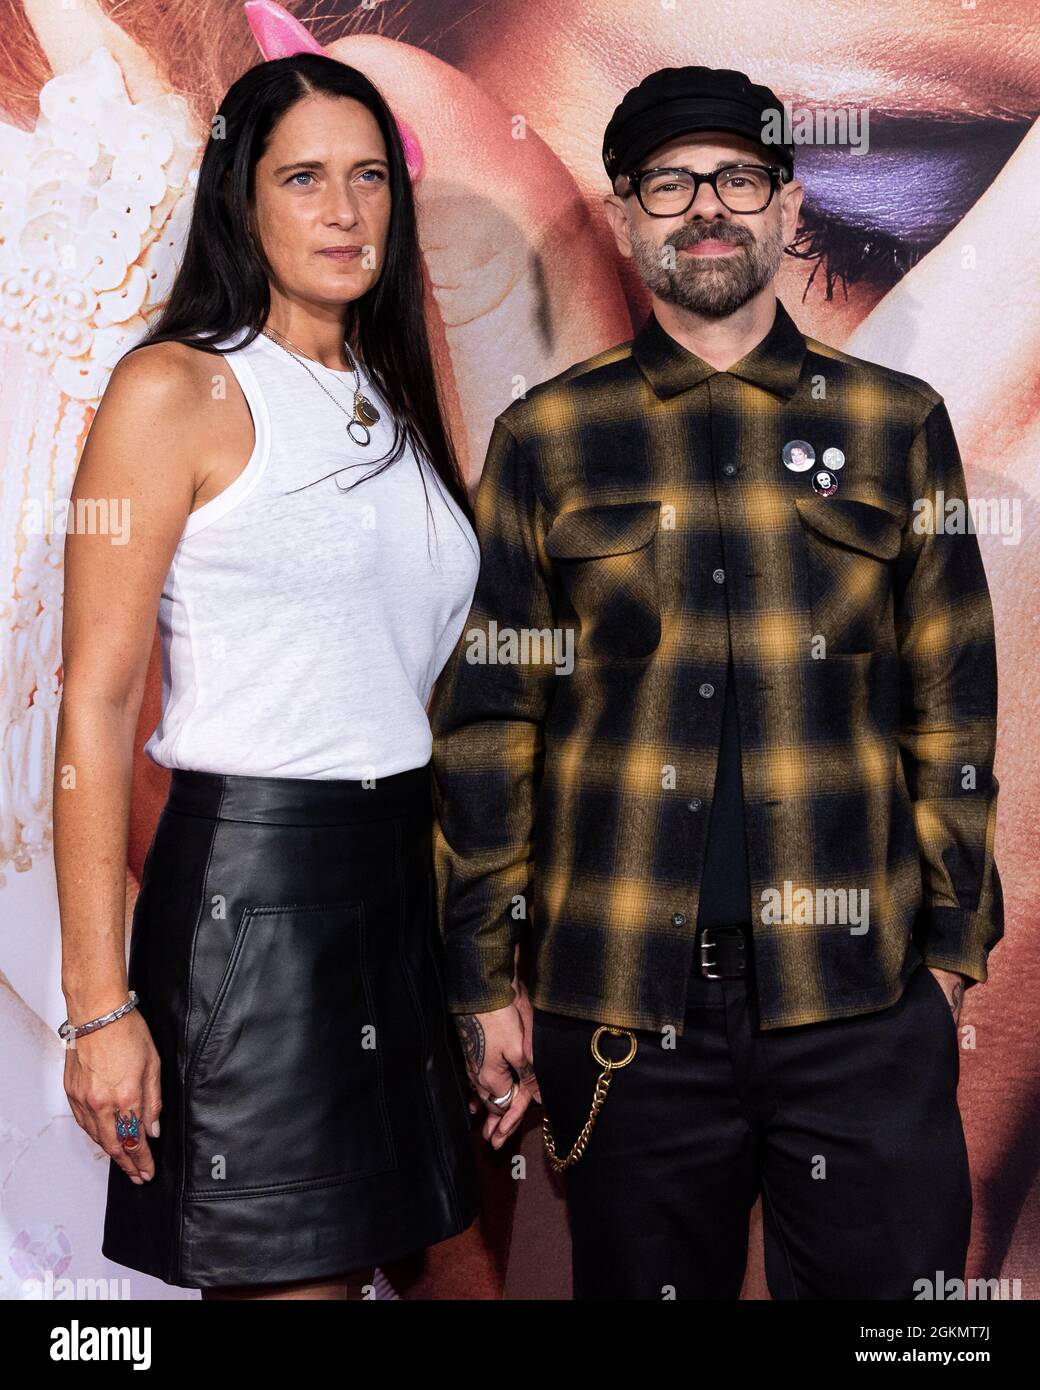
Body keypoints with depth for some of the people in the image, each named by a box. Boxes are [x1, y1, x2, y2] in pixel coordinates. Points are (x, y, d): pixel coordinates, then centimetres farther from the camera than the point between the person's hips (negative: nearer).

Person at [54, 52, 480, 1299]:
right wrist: (99, 1004, -16)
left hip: (402, 875, 7)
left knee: (360, 1254, 15)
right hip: (251, 879, -6)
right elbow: (95, 705, -11)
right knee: (284, 1275, 2)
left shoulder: (394, 401, 14)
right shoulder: (177, 389, -6)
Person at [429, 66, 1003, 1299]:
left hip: (860, 998, 1)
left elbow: (952, 703, 10)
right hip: (620, 1005, 0)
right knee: (645, 1280, 12)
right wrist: (485, 974, 1)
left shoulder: (896, 425, 9)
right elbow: (484, 719, 5)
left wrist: (951, 942, 6)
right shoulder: (547, 438, 6)